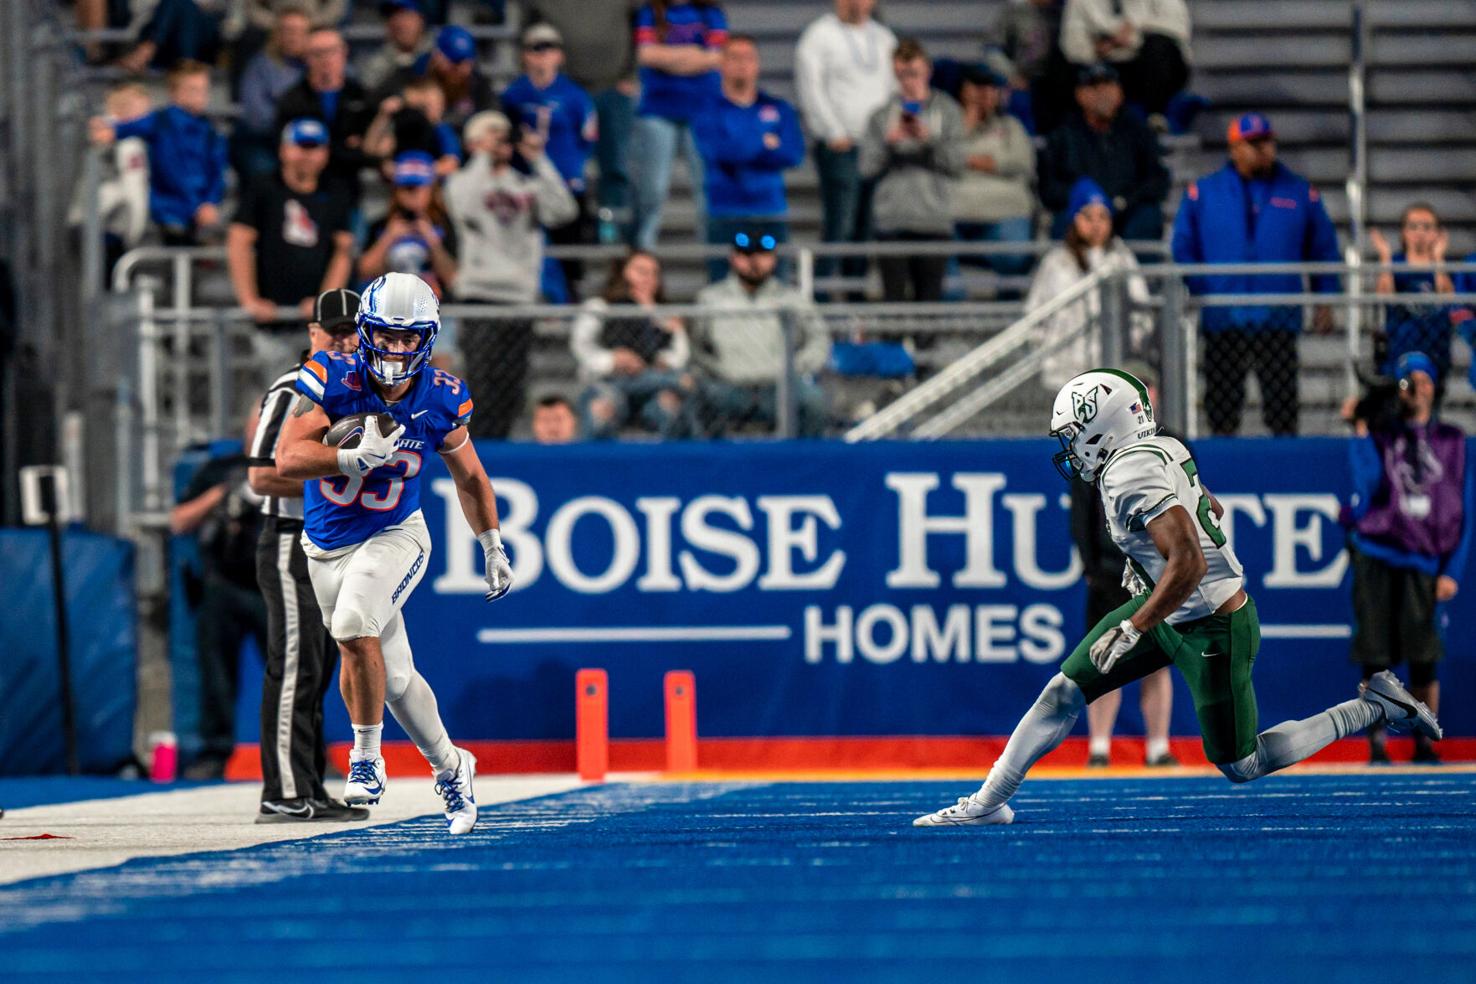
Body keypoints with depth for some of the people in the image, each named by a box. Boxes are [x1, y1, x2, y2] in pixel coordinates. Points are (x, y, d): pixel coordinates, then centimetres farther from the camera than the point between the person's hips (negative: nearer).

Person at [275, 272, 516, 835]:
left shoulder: (440, 402, -9)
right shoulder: (332, 379, -16)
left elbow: (468, 477, 9)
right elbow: (287, 460, -24)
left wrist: (493, 546, 13)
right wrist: (357, 456, -36)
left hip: (393, 536, -1)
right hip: (328, 547, 1)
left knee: (353, 627, -30)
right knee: (393, 675, 8)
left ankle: (367, 758, -14)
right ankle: (449, 767, 30)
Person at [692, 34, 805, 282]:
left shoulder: (779, 109, 13)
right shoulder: (708, 111, 5)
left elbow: (794, 155, -2)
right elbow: (718, 150, -13)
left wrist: (743, 150, -6)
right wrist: (764, 143, -1)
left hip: (772, 217, 2)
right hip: (725, 221, -2)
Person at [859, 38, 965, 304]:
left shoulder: (947, 111, 8)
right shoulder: (882, 116, 11)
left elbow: (956, 163, -1)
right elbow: (867, 168, 3)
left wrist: (929, 139, -14)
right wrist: (889, 141, -11)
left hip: (934, 222, 0)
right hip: (891, 221, 0)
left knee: (929, 295, -1)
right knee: (895, 295, -4)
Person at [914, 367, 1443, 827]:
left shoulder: (1132, 476, -27)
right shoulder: (1157, 451, 1)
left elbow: (1189, 564, -33)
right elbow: (1211, 508, 18)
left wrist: (1131, 630, -29)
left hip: (1212, 629, -10)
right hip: (1174, 609, 10)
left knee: (1239, 766, 3)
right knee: (1065, 690, 7)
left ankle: (1373, 708, 11)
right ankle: (988, 802, 15)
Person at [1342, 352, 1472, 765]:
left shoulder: (1451, 441, 11)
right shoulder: (1378, 435, 8)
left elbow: (1464, 511, 10)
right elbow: (1368, 486, -9)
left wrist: (1452, 571, 2)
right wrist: (1360, 433, -12)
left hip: (1425, 561, 0)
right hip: (1375, 556, 0)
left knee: (1424, 657, -6)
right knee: (1376, 657, -1)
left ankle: (1424, 743, 2)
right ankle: (1376, 743, 4)